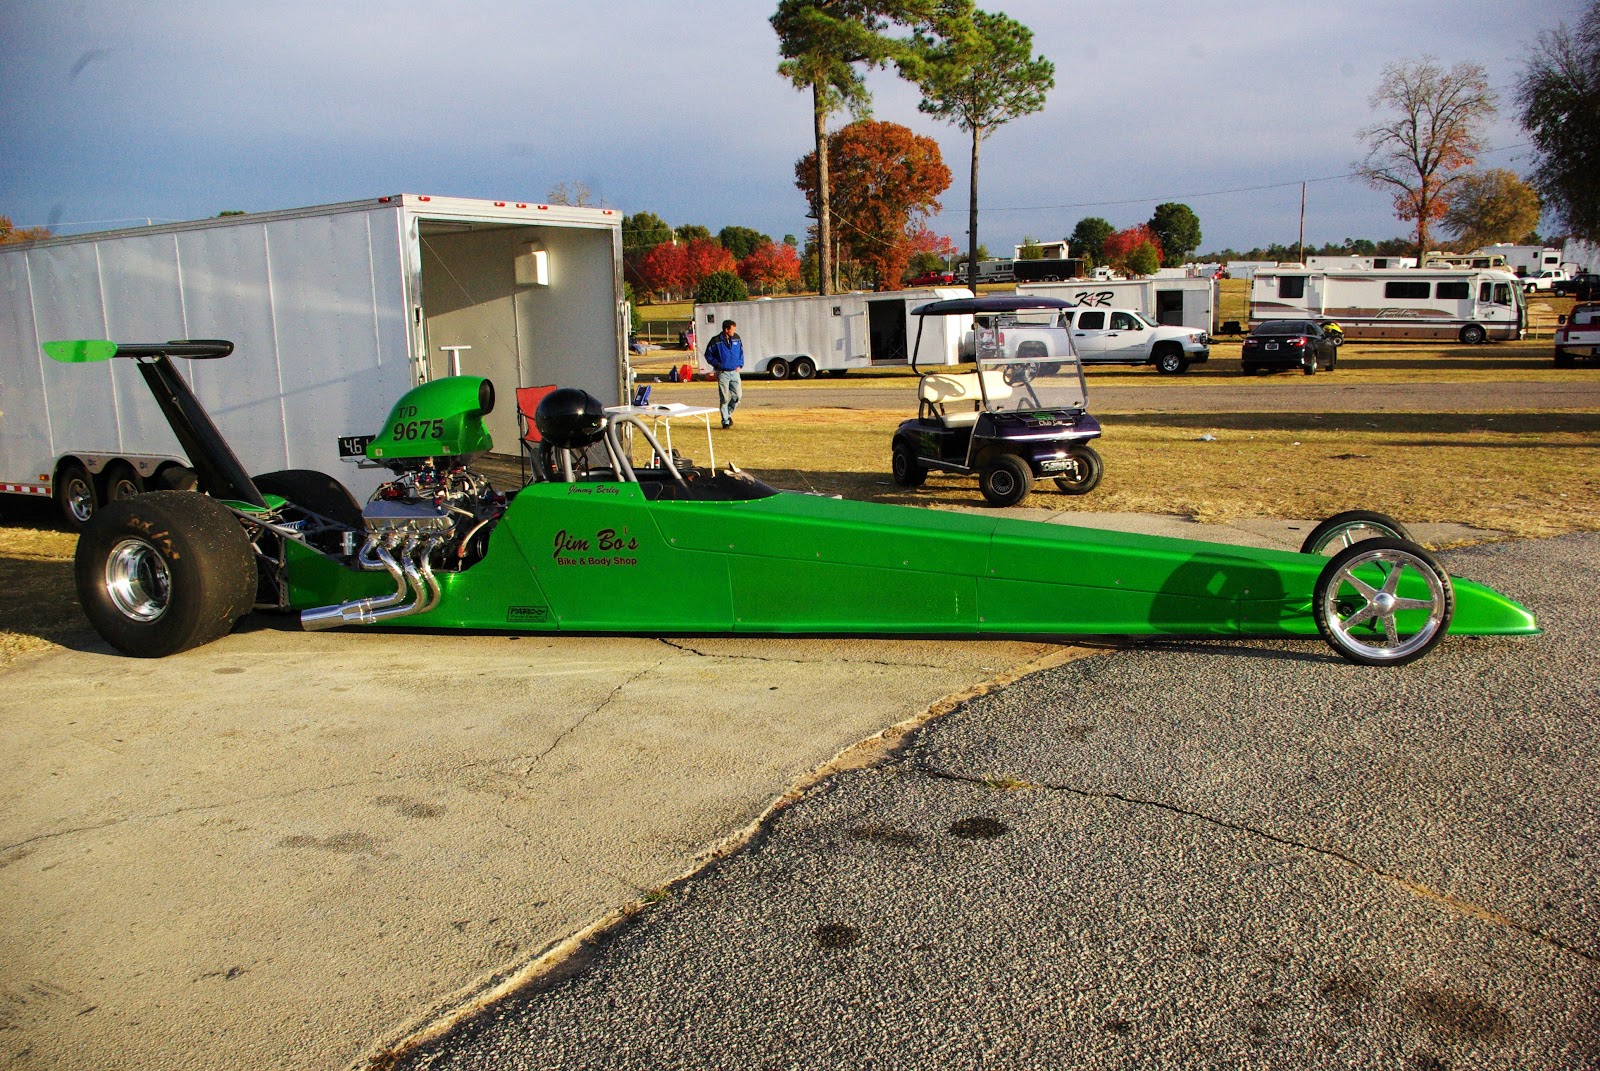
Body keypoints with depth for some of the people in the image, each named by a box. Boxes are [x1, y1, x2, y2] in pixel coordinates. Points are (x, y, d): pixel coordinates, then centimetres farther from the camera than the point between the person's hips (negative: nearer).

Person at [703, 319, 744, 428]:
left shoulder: (736, 338, 4)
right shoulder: (716, 341, -8)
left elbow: (741, 352, 17)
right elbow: (708, 355, 2)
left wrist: (739, 364, 6)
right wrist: (717, 364, -8)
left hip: (734, 372, 4)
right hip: (722, 373, -4)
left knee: (737, 395, -1)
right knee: (724, 398, -3)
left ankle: (728, 414, 22)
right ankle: (725, 421, 6)